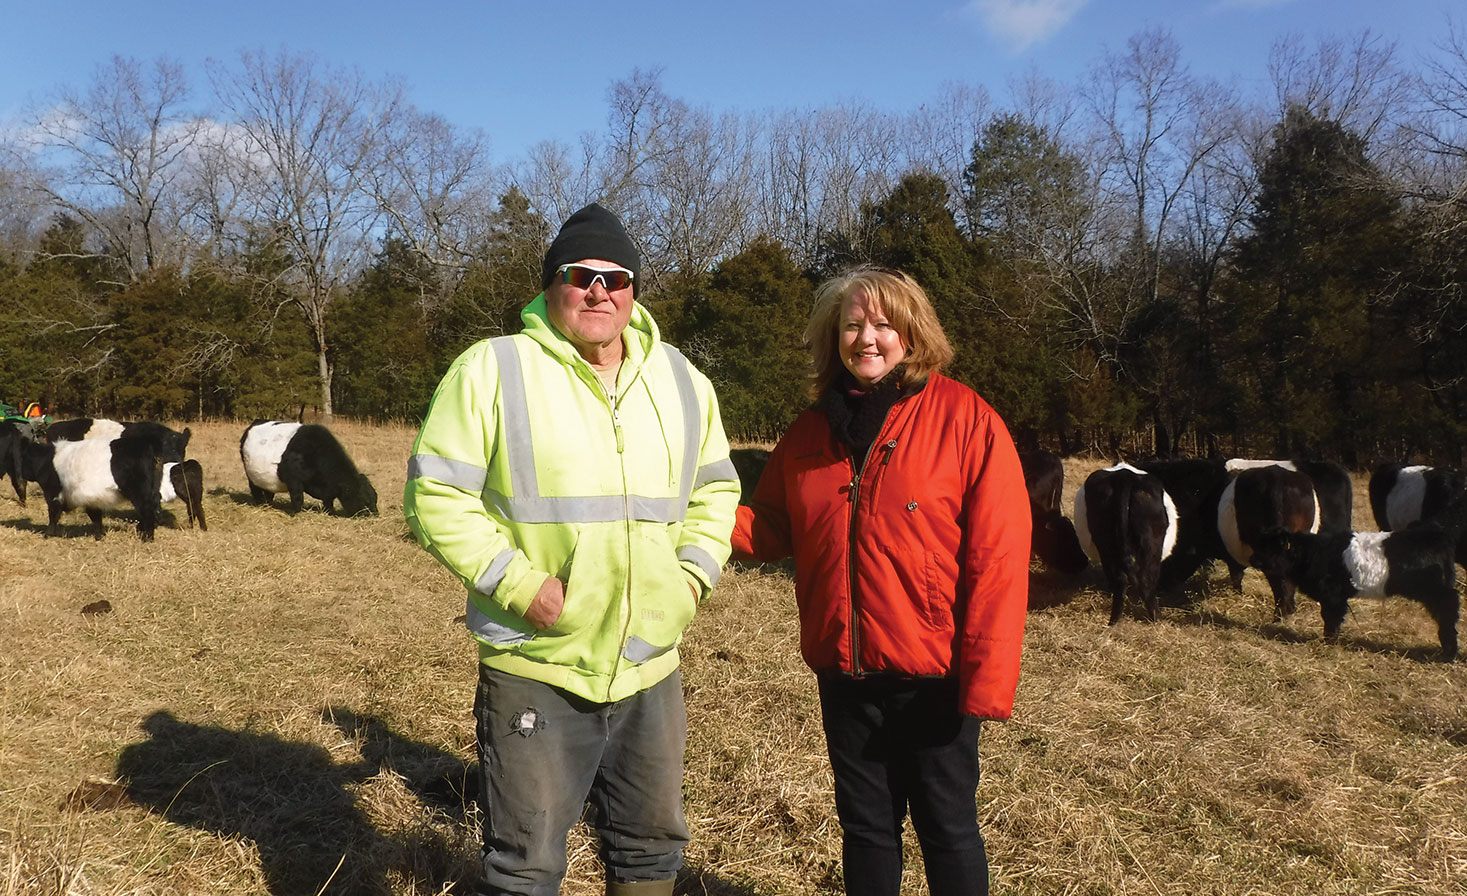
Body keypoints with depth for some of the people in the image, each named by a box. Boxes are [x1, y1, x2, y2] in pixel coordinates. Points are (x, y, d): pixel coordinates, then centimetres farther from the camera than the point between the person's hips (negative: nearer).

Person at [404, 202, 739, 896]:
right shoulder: (492, 370, -8)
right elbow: (436, 493, -11)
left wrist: (693, 574, 3)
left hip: (650, 669, 5)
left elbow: (714, 488, 17)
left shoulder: (682, 382, 7)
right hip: (534, 668, -4)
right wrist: (519, 584, -17)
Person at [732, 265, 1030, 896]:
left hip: (934, 676, -4)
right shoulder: (812, 430, 6)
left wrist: (987, 678, -18)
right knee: (865, 826, 19)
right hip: (843, 672, 5)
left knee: (947, 825, 12)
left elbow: (998, 558, -14)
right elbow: (772, 531, 11)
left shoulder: (965, 417, -11)